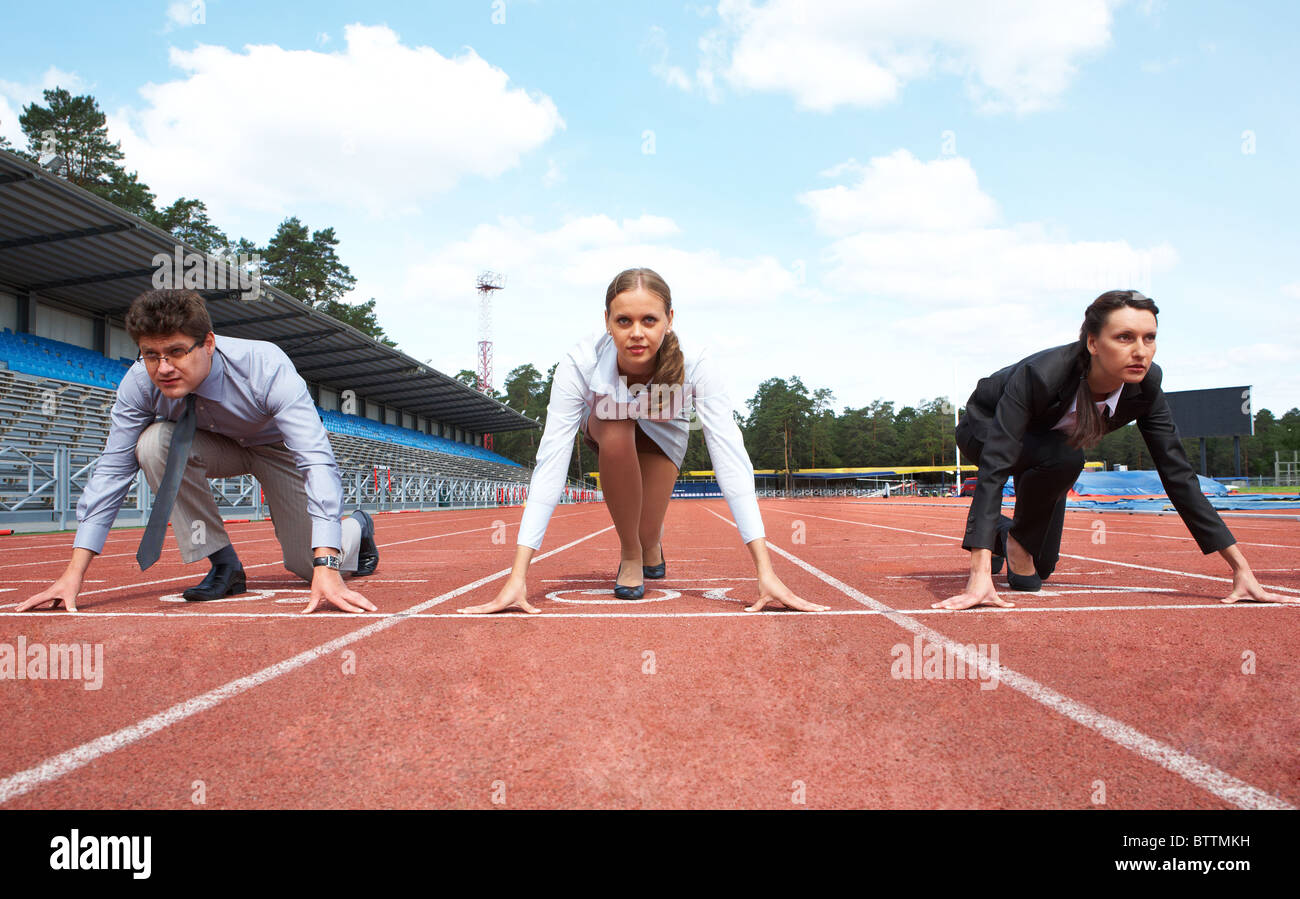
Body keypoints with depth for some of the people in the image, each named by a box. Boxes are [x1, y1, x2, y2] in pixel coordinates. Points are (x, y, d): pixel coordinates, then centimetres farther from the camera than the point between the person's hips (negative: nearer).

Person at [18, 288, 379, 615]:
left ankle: (357, 527, 29)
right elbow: (112, 471, -21)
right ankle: (223, 563, -14)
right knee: (153, 442, -28)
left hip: (279, 446, -3)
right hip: (218, 446, 3)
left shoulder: (267, 367, -39)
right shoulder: (140, 382, -27)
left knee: (309, 565, -8)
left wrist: (326, 569, -55)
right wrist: (74, 572, -27)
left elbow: (317, 461, -45)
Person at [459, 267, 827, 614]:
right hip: (603, 428, 0)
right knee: (616, 433, -35)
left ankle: (651, 541, 23)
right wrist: (517, 578, -47)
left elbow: (730, 459, -42)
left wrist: (766, 571, -49)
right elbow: (550, 464, -41)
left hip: (662, 435, 0)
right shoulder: (580, 363, -38)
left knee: (646, 534, -18)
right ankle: (629, 554, -10)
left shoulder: (694, 364, -38)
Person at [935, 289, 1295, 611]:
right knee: (1064, 459, -37)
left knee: (1041, 568, 6)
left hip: (1043, 442, 5)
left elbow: (1178, 475, -21)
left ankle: (1002, 529, 40)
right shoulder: (1040, 374, -43)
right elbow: (994, 468, -49)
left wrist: (1242, 570, -24)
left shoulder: (1145, 385, -27)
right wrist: (980, 578, -58)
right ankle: (1016, 540, -9)